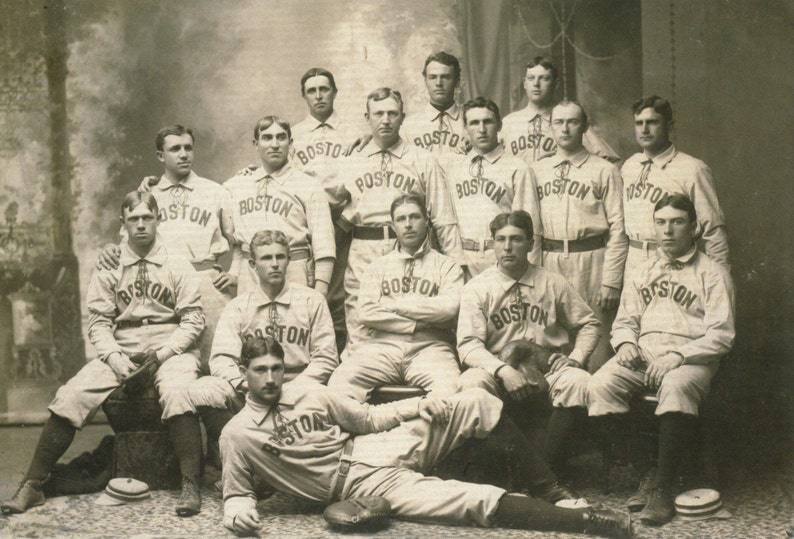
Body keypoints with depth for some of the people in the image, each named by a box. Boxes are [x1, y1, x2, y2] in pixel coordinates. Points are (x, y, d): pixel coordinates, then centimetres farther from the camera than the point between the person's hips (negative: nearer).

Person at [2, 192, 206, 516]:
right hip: (121, 349, 2)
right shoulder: (108, 268, 9)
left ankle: (190, 486, -26)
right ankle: (32, 486, -9)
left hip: (170, 347, -2)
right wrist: (113, 355, -11)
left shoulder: (177, 265, 4)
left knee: (176, 393, -35)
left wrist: (165, 352, -14)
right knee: (71, 396, -17)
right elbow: (98, 320, 7)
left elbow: (193, 319, 0)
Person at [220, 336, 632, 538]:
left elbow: (366, 418, 12)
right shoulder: (238, 434, -2)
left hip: (376, 449, 5)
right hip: (364, 484, -5)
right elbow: (236, 493, 4)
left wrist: (418, 407, -2)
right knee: (478, 502, -23)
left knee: (472, 404, -9)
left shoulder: (307, 394, 7)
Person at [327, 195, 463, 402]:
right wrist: (419, 322, -2)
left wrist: (395, 303, 1)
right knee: (340, 382, -28)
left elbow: (449, 308, -4)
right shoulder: (378, 266, 22)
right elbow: (367, 312, 5)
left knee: (450, 392, -35)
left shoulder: (446, 266, 17)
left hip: (429, 346, -1)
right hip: (381, 344, 2)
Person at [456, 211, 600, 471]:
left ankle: (547, 463, -19)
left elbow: (588, 324, 17)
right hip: (497, 371, -1)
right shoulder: (477, 288, 3)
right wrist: (503, 370, -22)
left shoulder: (553, 283, 9)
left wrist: (576, 358, -2)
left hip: (548, 368, 1)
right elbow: (468, 345, -6)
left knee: (579, 382, -31)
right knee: (470, 382, -34)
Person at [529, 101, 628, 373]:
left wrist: (611, 281, -9)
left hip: (591, 260, -3)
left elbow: (618, 228, -2)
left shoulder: (605, 171, 4)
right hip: (548, 260, 3)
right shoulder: (536, 171, 15)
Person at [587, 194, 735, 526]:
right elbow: (625, 320, 24)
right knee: (600, 386, -27)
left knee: (676, 387, -39)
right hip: (641, 356, 4)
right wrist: (626, 342, -1)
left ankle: (662, 485, -26)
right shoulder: (643, 273, 23)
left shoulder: (712, 274, 7)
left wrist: (677, 356, -16)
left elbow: (721, 335, -2)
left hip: (690, 359, -4)